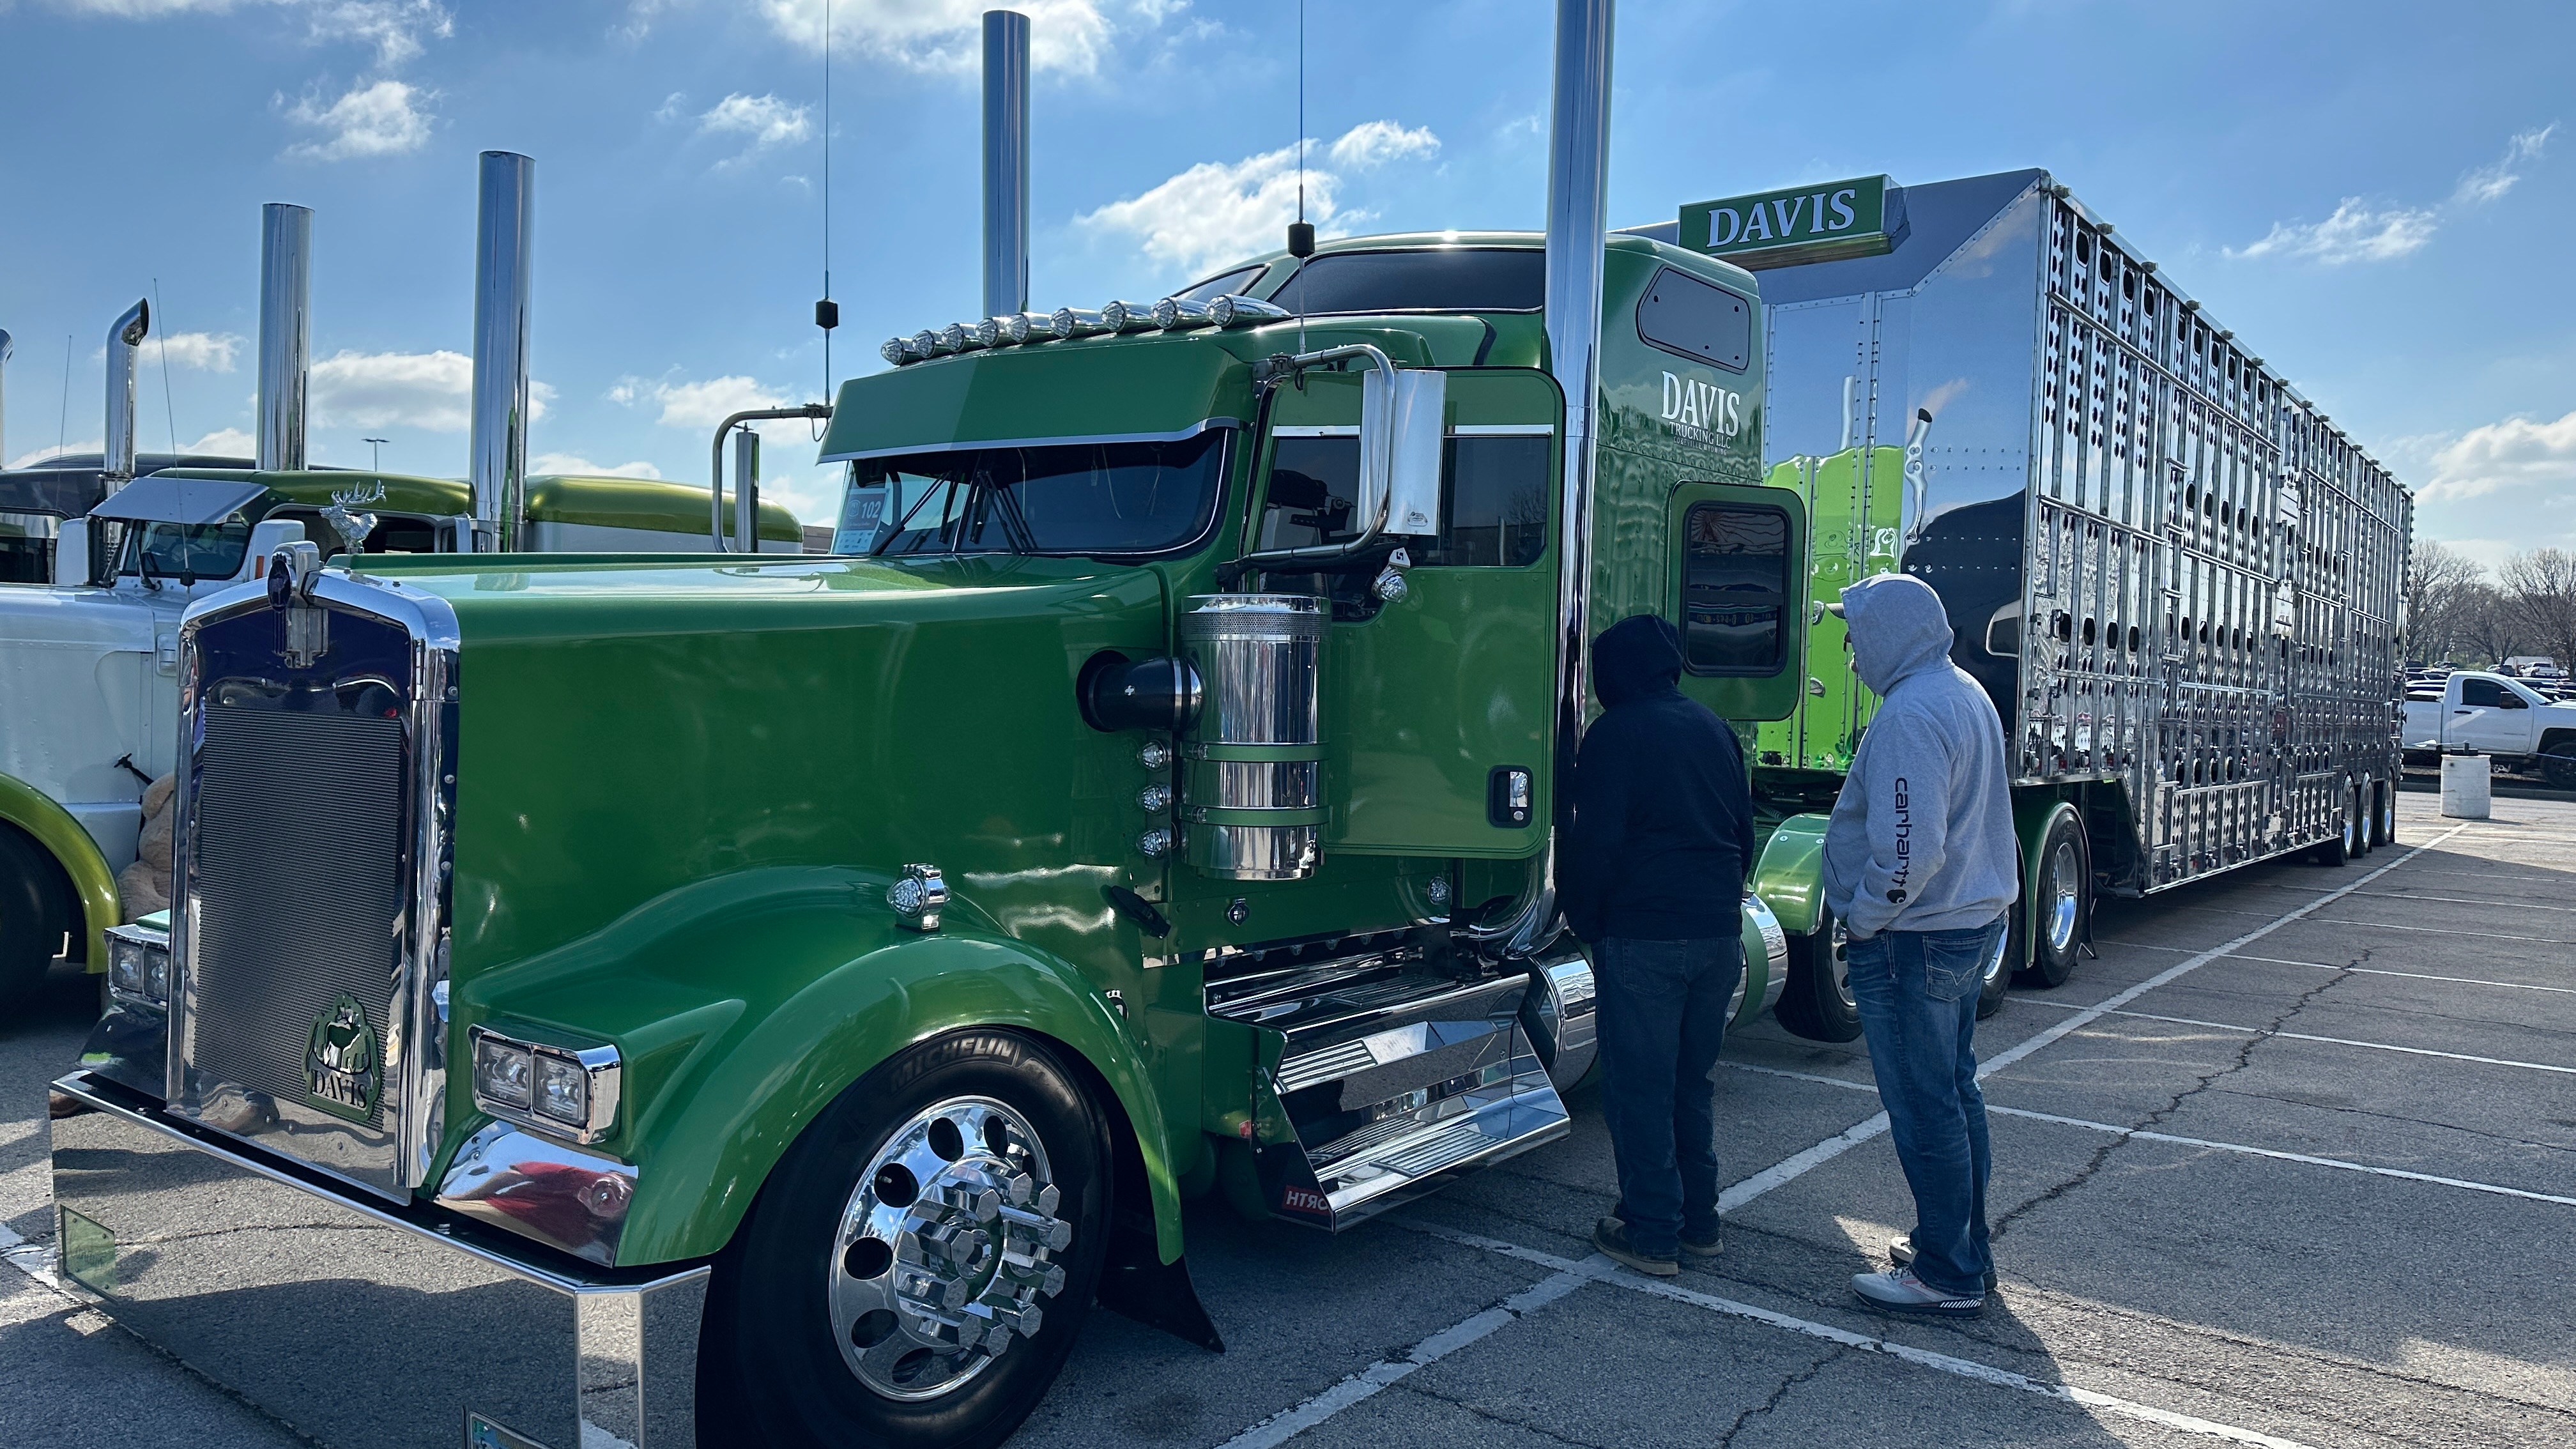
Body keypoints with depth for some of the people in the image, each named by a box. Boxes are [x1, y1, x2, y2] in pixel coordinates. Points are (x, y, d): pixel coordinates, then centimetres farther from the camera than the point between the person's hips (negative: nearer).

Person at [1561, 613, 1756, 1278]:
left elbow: (1596, 843, -13)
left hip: (1643, 936, -7)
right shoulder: (1715, 729, 12)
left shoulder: (1615, 734, -9)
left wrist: (1583, 919, 1)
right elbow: (1744, 831, 17)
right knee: (1694, 1080, 17)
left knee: (1639, 1087, 2)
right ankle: (1699, 1221, 25)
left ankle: (1651, 1234, 7)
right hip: (1720, 934, 7)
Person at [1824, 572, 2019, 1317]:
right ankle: (1965, 1252, 31)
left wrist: (1862, 918, -15)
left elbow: (1909, 848, -29)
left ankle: (1947, 1277, 10)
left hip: (1914, 940, -10)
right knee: (1955, 1092, 19)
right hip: (1973, 921, 10)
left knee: (1925, 1109, 0)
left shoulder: (1910, 715, -22)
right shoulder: (1967, 694, 11)